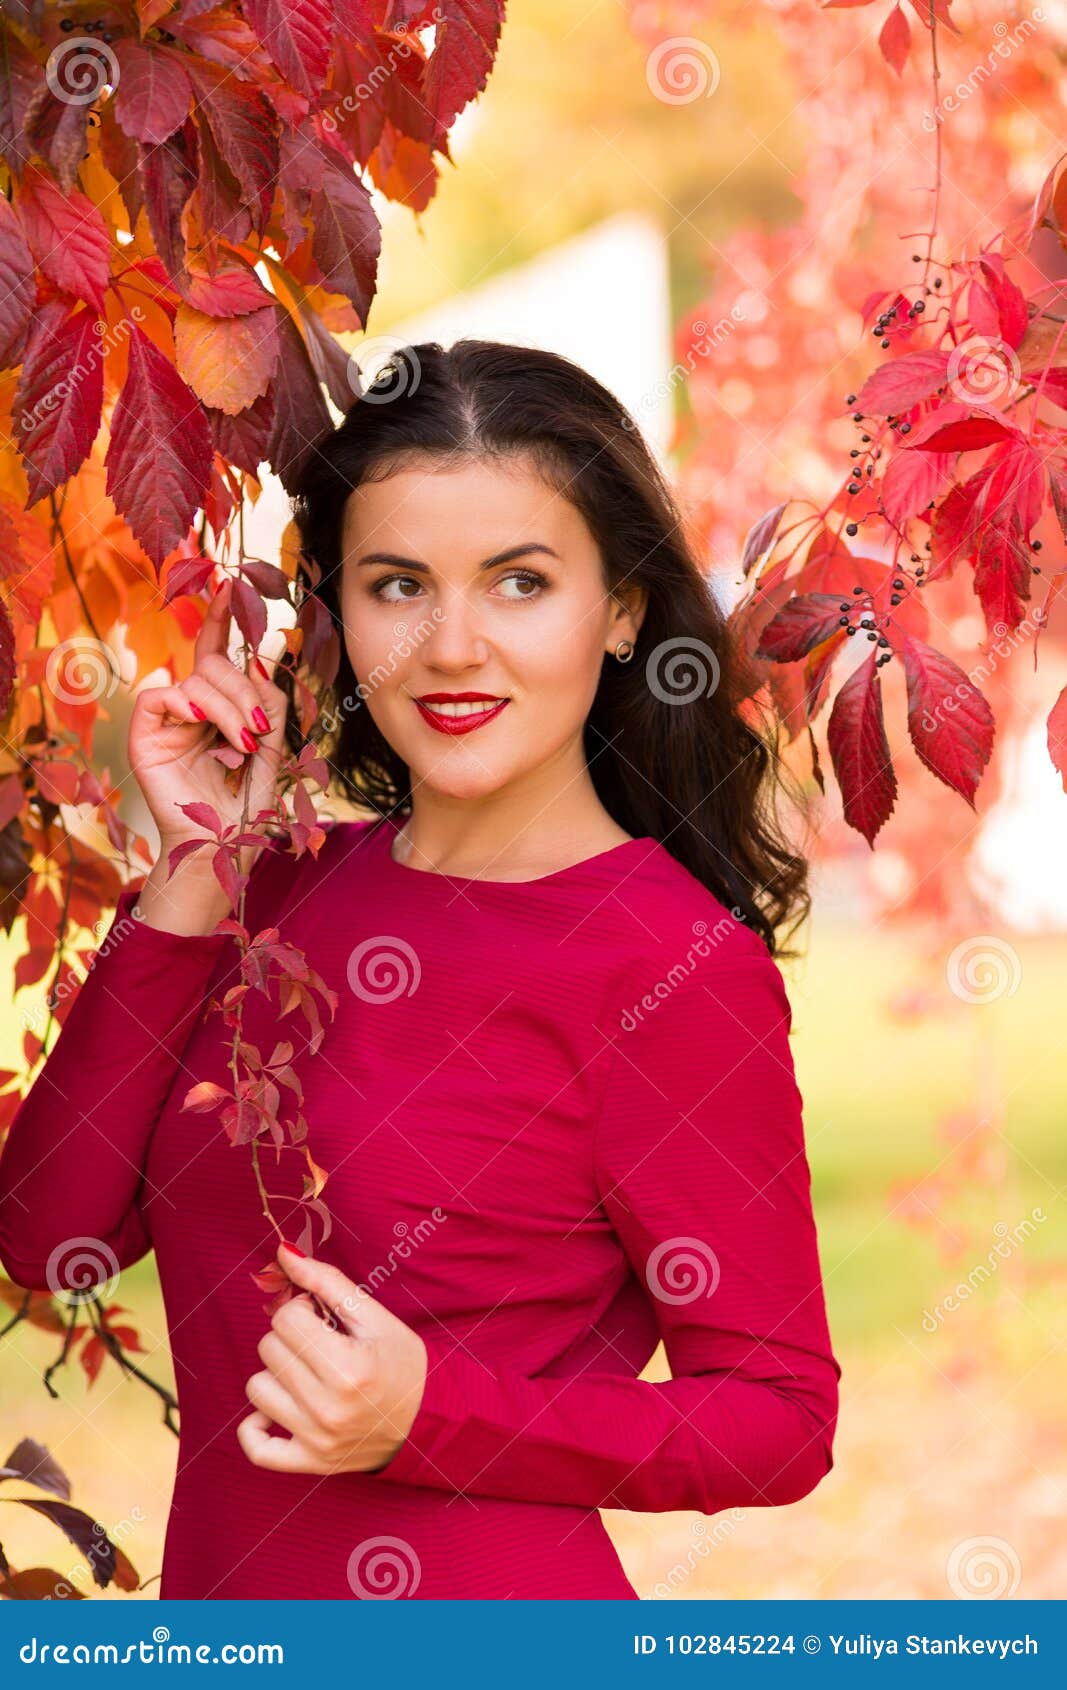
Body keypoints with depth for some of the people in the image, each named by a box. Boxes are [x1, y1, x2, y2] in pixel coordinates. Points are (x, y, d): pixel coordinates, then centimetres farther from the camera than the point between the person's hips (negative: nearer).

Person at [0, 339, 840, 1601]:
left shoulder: (678, 963, -15)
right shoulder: (297, 884, 1)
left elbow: (782, 1420, -12)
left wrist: (430, 1414, -23)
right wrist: (195, 872, -9)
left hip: (479, 1607, -6)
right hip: (215, 1592, 6)